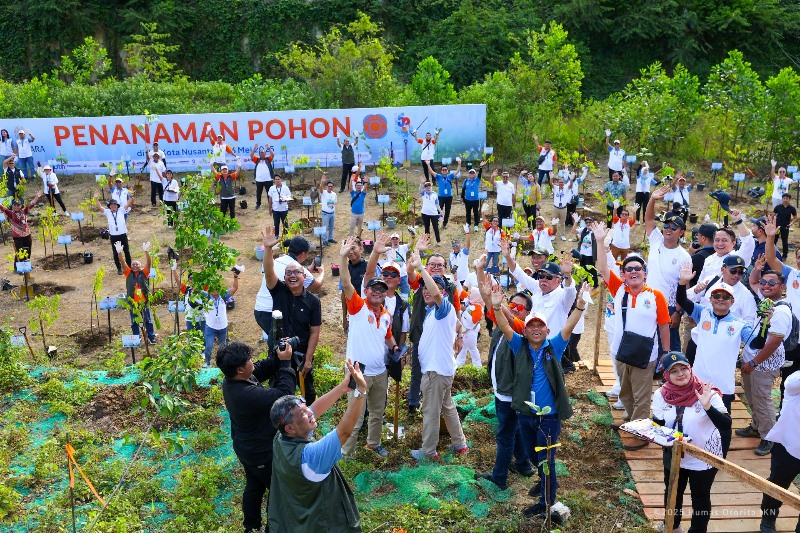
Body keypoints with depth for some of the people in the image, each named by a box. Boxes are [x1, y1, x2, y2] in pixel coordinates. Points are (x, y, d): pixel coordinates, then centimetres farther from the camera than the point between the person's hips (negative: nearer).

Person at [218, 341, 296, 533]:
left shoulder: (230, 380, -13)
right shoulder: (248, 394, -41)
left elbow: (260, 370, 0)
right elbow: (284, 394, -35)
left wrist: (278, 358, -16)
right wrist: (285, 363, -28)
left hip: (245, 448, 9)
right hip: (262, 453, -8)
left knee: (253, 487, 27)